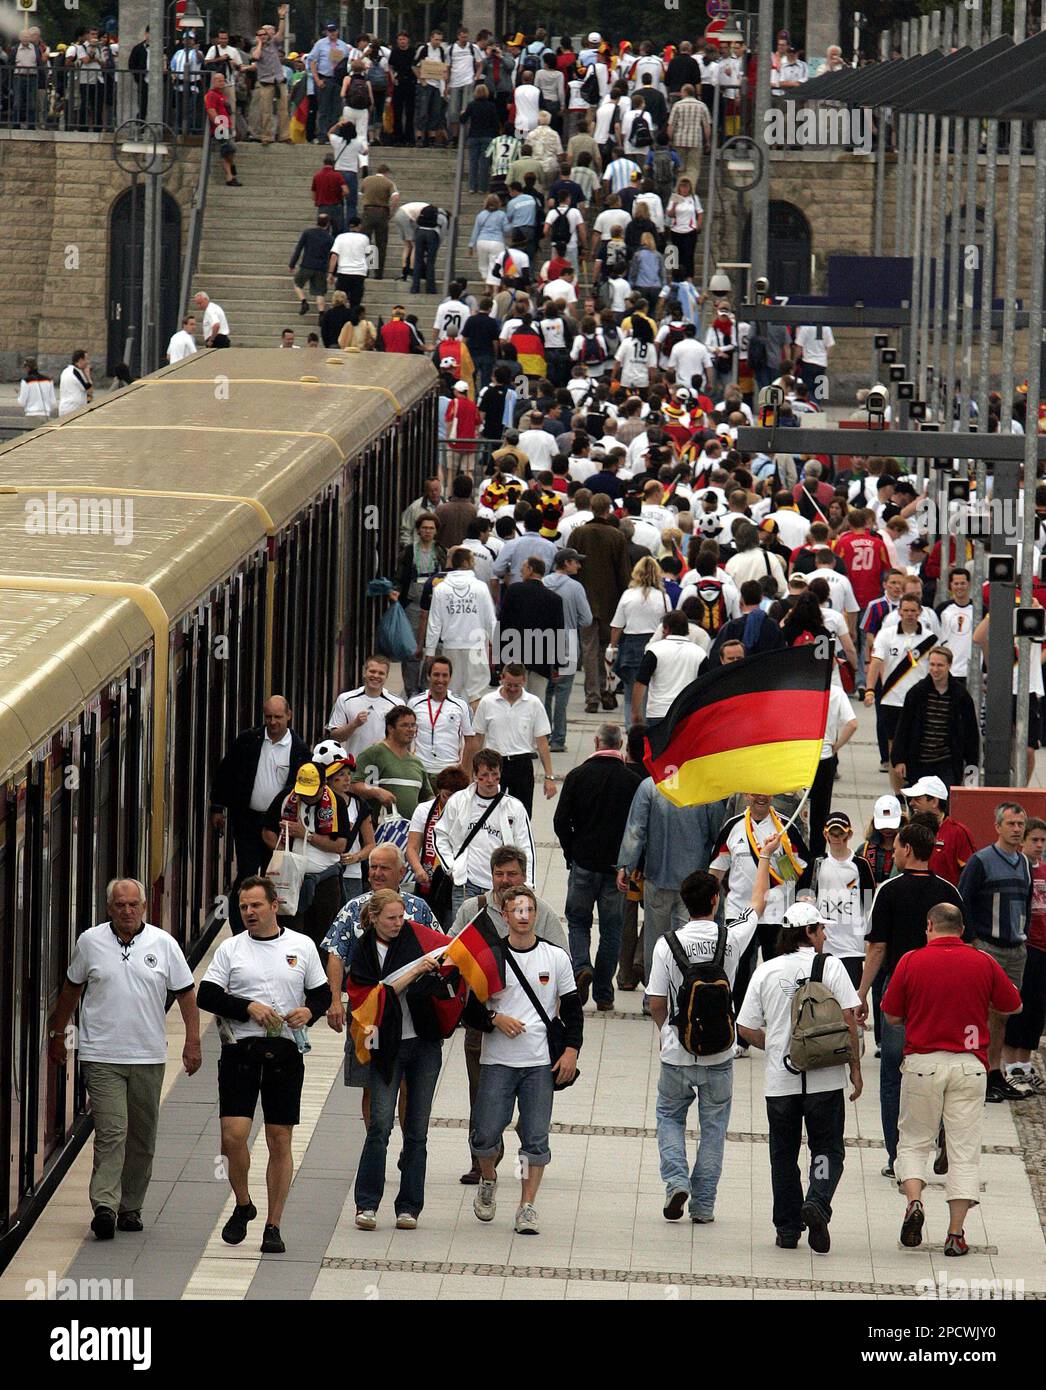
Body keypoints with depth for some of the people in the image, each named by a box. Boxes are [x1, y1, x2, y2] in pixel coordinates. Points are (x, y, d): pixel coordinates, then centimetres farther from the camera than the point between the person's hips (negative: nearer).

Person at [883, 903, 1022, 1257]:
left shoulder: (911, 962, -4)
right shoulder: (983, 963, -1)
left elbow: (892, 1017, 1)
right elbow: (1012, 1007, 10)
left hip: (923, 1063, -1)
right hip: (969, 1064, 1)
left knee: (914, 1142, 15)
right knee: (964, 1151, 4)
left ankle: (913, 1201, -10)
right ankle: (956, 1234, 0)